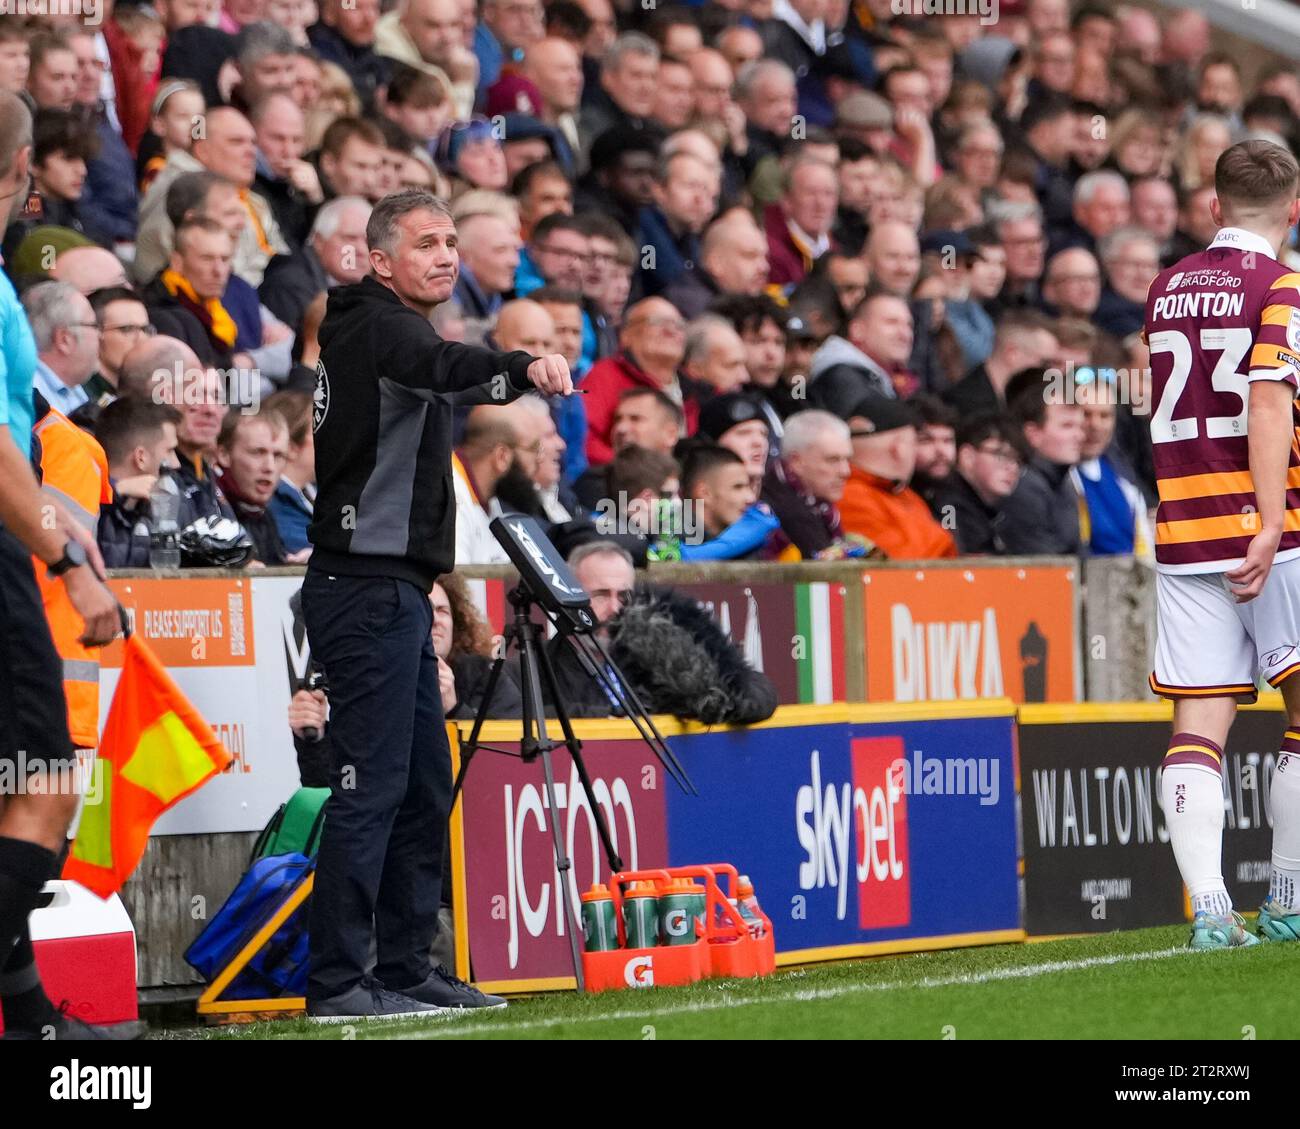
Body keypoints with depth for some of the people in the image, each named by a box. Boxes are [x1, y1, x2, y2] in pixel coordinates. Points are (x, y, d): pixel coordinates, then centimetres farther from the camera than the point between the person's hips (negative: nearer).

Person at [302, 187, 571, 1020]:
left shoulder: (383, 329, 20)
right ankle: (337, 983, -12)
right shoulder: (377, 327, -11)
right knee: (371, 786, -12)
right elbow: (440, 367, -33)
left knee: (425, 785, 12)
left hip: (394, 590, 10)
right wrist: (522, 368, -52)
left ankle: (406, 968, 17)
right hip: (367, 589, -10)